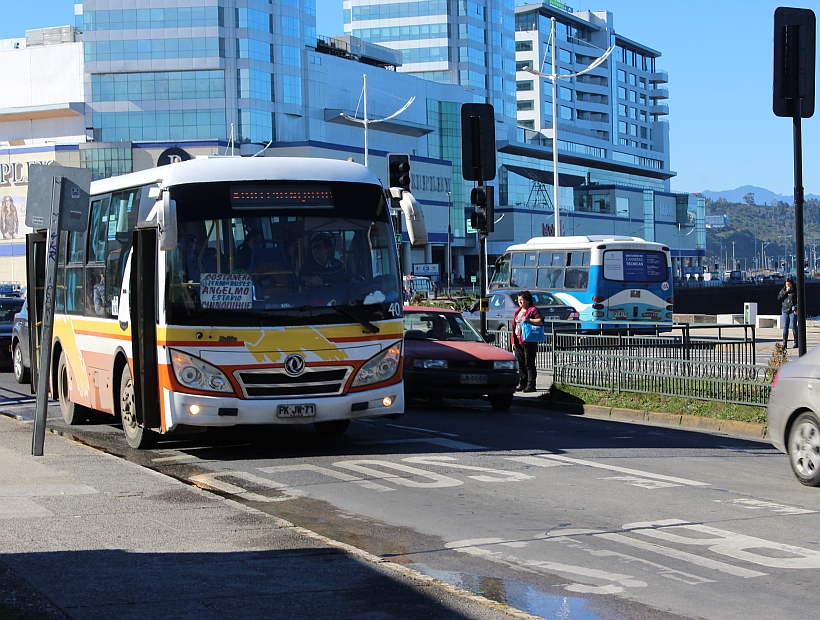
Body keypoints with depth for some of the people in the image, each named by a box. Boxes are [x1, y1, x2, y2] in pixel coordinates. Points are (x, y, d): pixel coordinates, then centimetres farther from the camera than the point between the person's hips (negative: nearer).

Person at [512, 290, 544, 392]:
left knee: (529, 365, -5)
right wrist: (513, 341, 13)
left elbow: (541, 321, -18)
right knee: (521, 365, 10)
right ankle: (522, 384, 17)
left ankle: (531, 385, -3)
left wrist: (528, 320, -26)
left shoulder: (533, 310, -5)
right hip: (518, 342, 8)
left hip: (528, 342, -8)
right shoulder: (518, 311, 19)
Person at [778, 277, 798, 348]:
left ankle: (796, 342, 4)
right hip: (785, 311, 3)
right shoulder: (783, 290, 12)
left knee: (794, 326, -3)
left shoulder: (795, 290, 1)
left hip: (793, 311, -3)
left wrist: (796, 308, -12)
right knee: (785, 327, 1)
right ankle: (784, 343, 2)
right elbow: (779, 297, 0)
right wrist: (786, 291, -7)